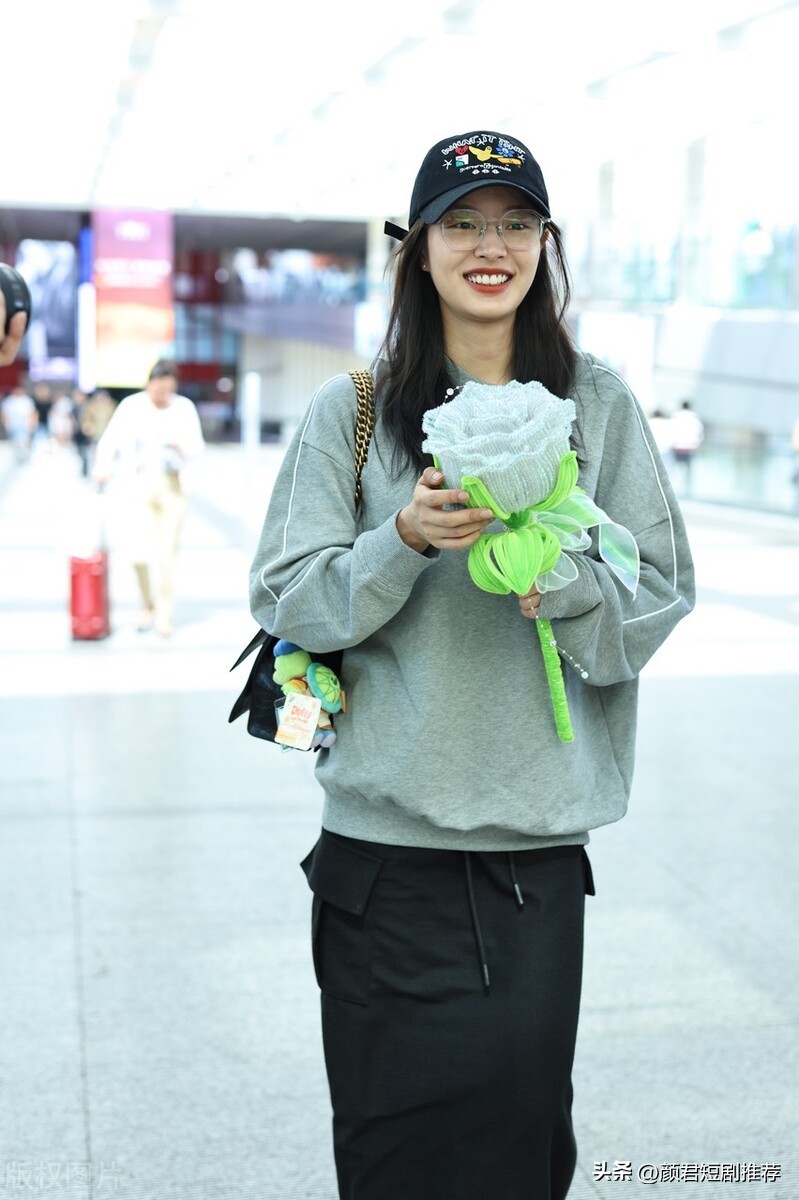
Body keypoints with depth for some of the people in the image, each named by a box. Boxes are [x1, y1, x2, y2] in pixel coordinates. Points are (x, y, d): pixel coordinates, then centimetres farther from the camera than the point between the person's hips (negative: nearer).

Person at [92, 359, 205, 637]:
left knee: (166, 554, 2)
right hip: (137, 484, -1)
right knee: (140, 553, -7)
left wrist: (183, 446, -17)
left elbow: (197, 446, 6)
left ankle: (165, 614, 16)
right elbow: (110, 441, -3)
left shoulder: (184, 408, 2)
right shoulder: (130, 406, -2)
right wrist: (103, 468, -19)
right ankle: (147, 606, 18)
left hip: (171, 486, 1)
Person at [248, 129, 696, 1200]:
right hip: (386, 839, -1)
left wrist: (561, 579, -16)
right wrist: (406, 541, -18)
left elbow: (663, 596, 4)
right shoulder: (353, 411, 2)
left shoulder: (598, 405, 5)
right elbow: (286, 601, -1)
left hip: (540, 840, 1)